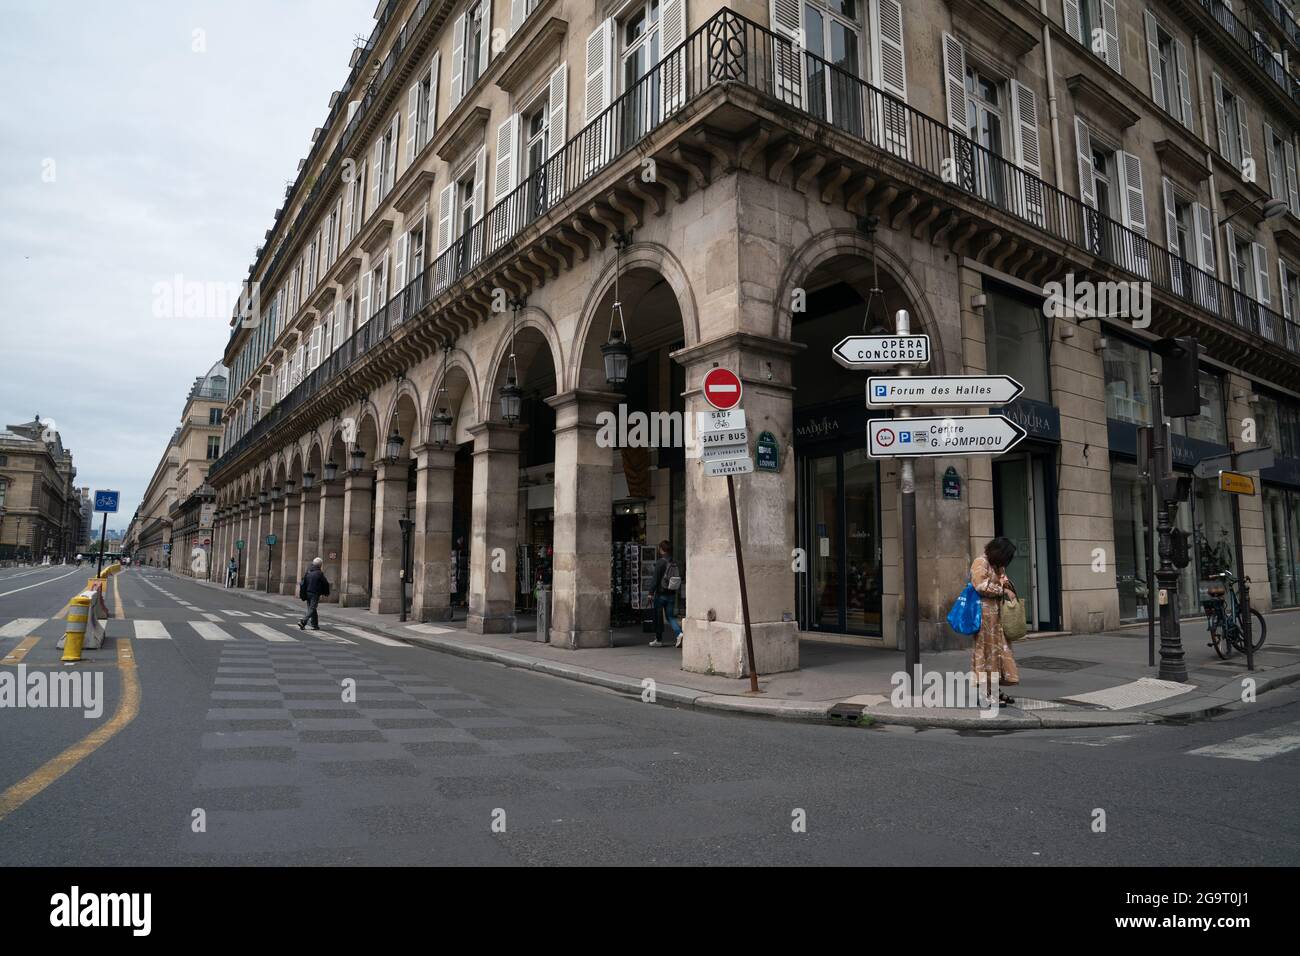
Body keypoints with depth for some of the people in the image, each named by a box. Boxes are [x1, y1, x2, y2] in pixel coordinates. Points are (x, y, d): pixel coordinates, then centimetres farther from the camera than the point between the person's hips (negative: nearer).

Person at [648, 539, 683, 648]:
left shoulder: (661, 562, -12)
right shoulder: (674, 563, 5)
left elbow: (656, 579, -15)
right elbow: (679, 579, 9)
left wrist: (651, 592, -11)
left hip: (661, 594, -5)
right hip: (672, 594, 5)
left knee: (658, 617, 8)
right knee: (670, 616, 11)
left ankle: (659, 640, 15)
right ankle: (679, 633, -11)